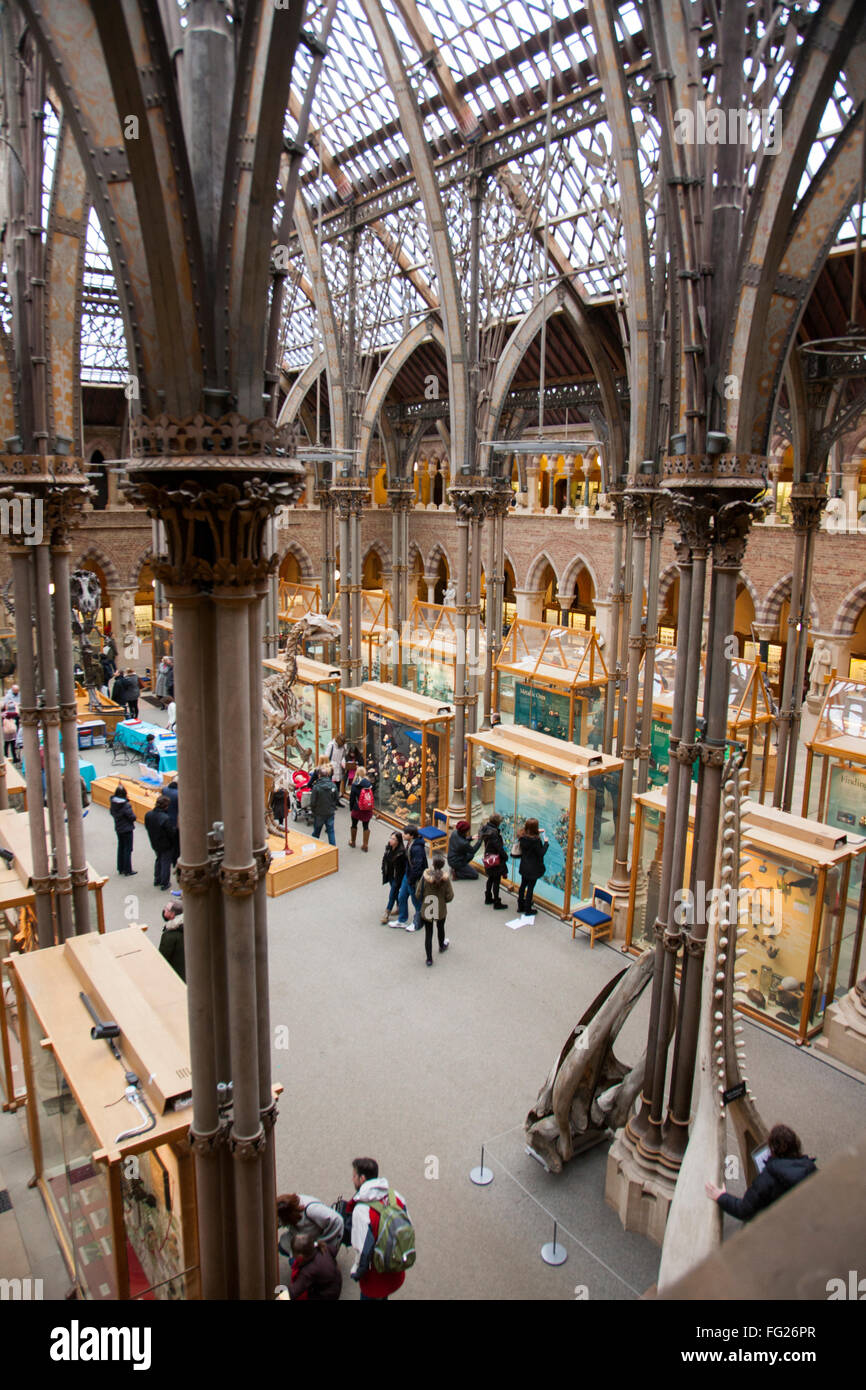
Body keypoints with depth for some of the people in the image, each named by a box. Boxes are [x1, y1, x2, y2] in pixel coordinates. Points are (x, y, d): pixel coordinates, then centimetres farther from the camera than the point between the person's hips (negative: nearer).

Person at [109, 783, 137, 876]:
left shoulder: (113, 803, -6)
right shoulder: (126, 805, -25)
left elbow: (112, 813, 7)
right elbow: (133, 817, -21)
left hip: (118, 829, 6)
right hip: (127, 829, -6)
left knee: (120, 848, 19)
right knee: (128, 849, 5)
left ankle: (120, 869, 28)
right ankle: (127, 871, 11)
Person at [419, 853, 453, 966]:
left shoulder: (425, 876, -18)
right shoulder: (446, 878, -17)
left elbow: (419, 894, -10)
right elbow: (450, 897, -13)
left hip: (426, 910, -1)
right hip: (441, 910, 1)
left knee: (428, 933, 10)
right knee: (440, 928, 27)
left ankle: (429, 958, 14)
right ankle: (442, 946, 52)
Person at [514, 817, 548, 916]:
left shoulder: (522, 837, -5)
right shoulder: (535, 840, -27)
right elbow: (541, 853, -20)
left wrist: (537, 832, 15)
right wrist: (546, 843, -9)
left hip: (524, 867, 7)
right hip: (533, 869, -7)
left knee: (523, 885, 20)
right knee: (530, 888, 4)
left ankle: (520, 906, 32)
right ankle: (527, 910, 13)